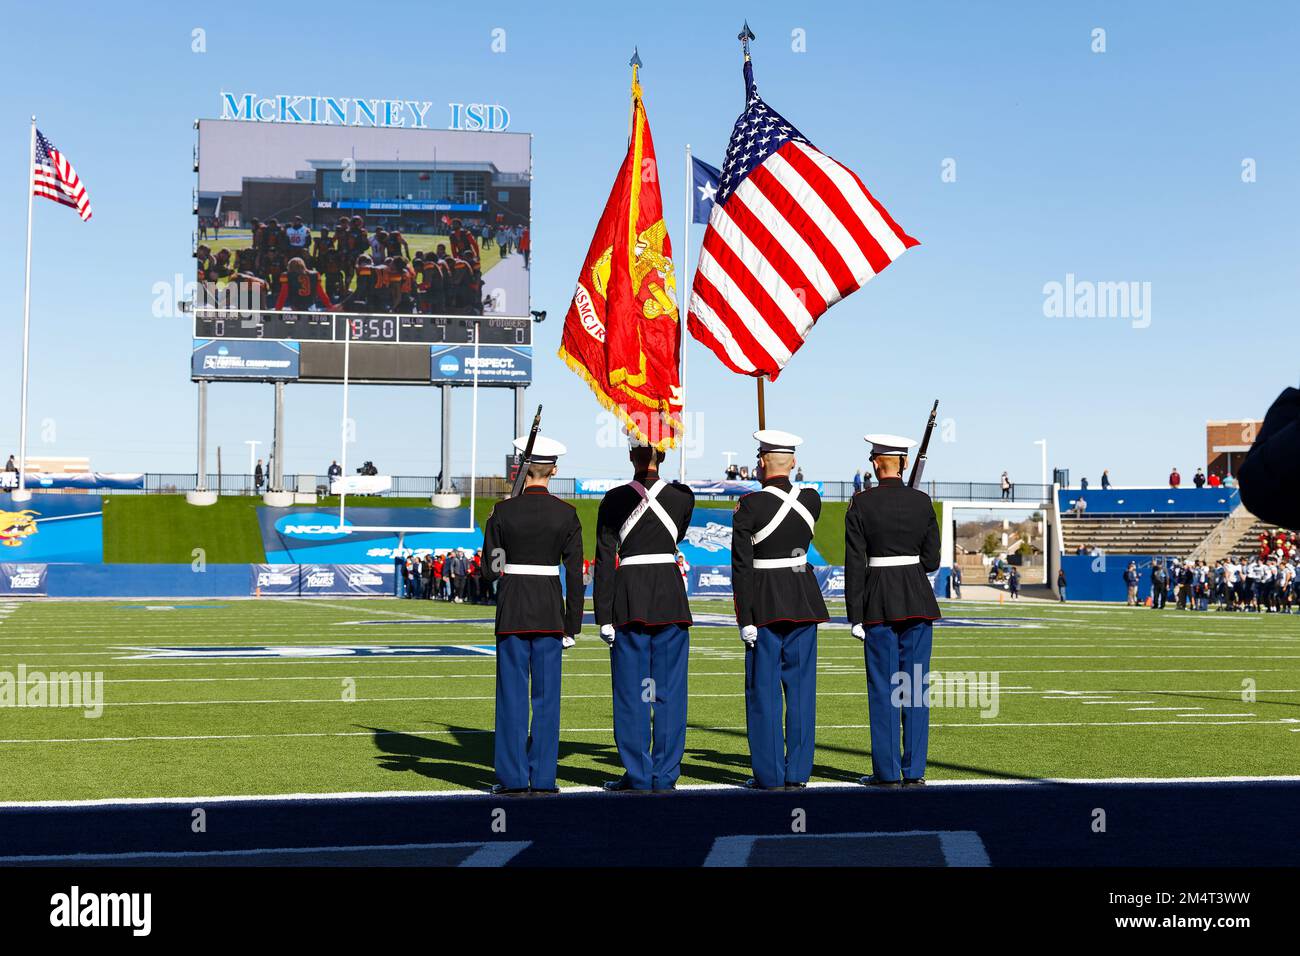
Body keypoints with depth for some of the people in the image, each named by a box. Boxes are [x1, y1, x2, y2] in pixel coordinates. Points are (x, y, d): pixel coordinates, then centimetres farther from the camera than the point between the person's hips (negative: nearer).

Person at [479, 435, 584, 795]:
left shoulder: (503, 512, -5)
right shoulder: (566, 514, -3)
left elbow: (489, 570, 0)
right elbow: (574, 575, -3)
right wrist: (571, 626, 4)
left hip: (512, 607, -1)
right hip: (550, 610, 1)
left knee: (512, 694, 5)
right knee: (547, 694, 6)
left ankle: (513, 777, 6)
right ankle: (543, 778, 7)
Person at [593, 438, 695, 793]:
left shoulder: (614, 500, -4)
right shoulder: (683, 496, 0)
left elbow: (605, 561, -6)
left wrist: (604, 617, -3)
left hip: (630, 598, -1)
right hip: (671, 599, 1)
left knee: (632, 692, 5)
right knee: (670, 690, 7)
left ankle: (637, 774, 6)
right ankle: (665, 774, 9)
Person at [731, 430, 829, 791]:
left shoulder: (749, 506, -11)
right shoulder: (812, 500, 1)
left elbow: (741, 567, -13)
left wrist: (745, 620, -10)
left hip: (765, 602, -4)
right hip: (804, 600, 4)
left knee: (764, 690, 3)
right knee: (801, 687, 9)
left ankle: (769, 775, 5)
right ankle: (798, 773, 11)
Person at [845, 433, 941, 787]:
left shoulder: (861, 505, -6)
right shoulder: (922, 502, 1)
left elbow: (855, 565, -7)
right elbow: (932, 561, 4)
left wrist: (855, 617, -3)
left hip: (880, 602, -2)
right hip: (919, 600, 2)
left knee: (883, 688, 3)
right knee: (916, 687, 7)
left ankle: (887, 771, 5)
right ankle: (914, 770, 8)